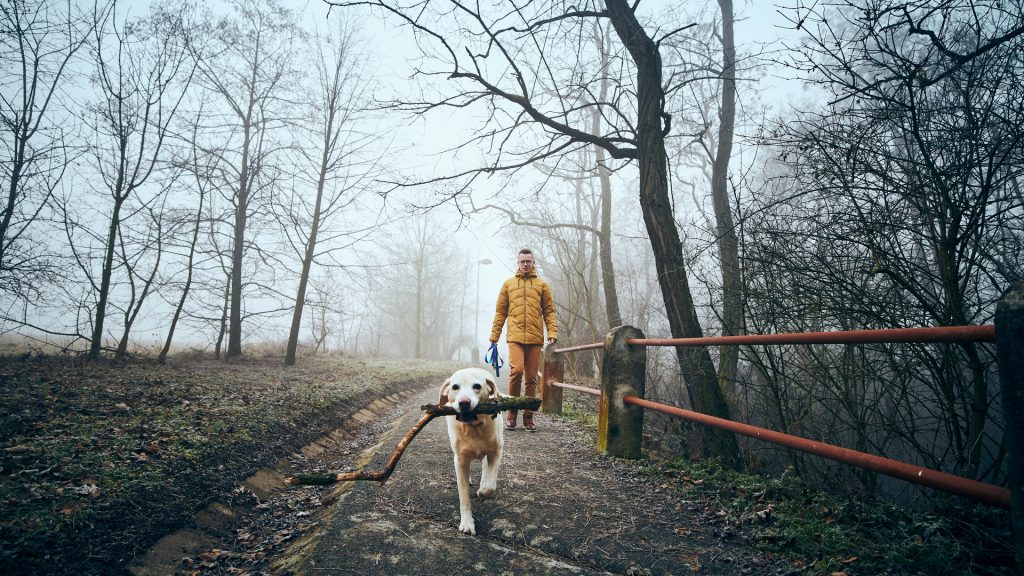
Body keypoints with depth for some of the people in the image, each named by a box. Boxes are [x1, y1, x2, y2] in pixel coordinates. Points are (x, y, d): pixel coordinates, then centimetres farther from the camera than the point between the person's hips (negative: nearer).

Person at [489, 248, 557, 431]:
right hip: (515, 336, -1)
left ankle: (528, 416, 15)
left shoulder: (542, 285, 13)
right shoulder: (508, 284, 14)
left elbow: (549, 311, 10)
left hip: (535, 338, 1)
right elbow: (500, 312, 12)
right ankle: (512, 411, 0)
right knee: (516, 370, -19)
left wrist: (552, 332, -4)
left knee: (531, 378, 4)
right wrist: (494, 336, 6)